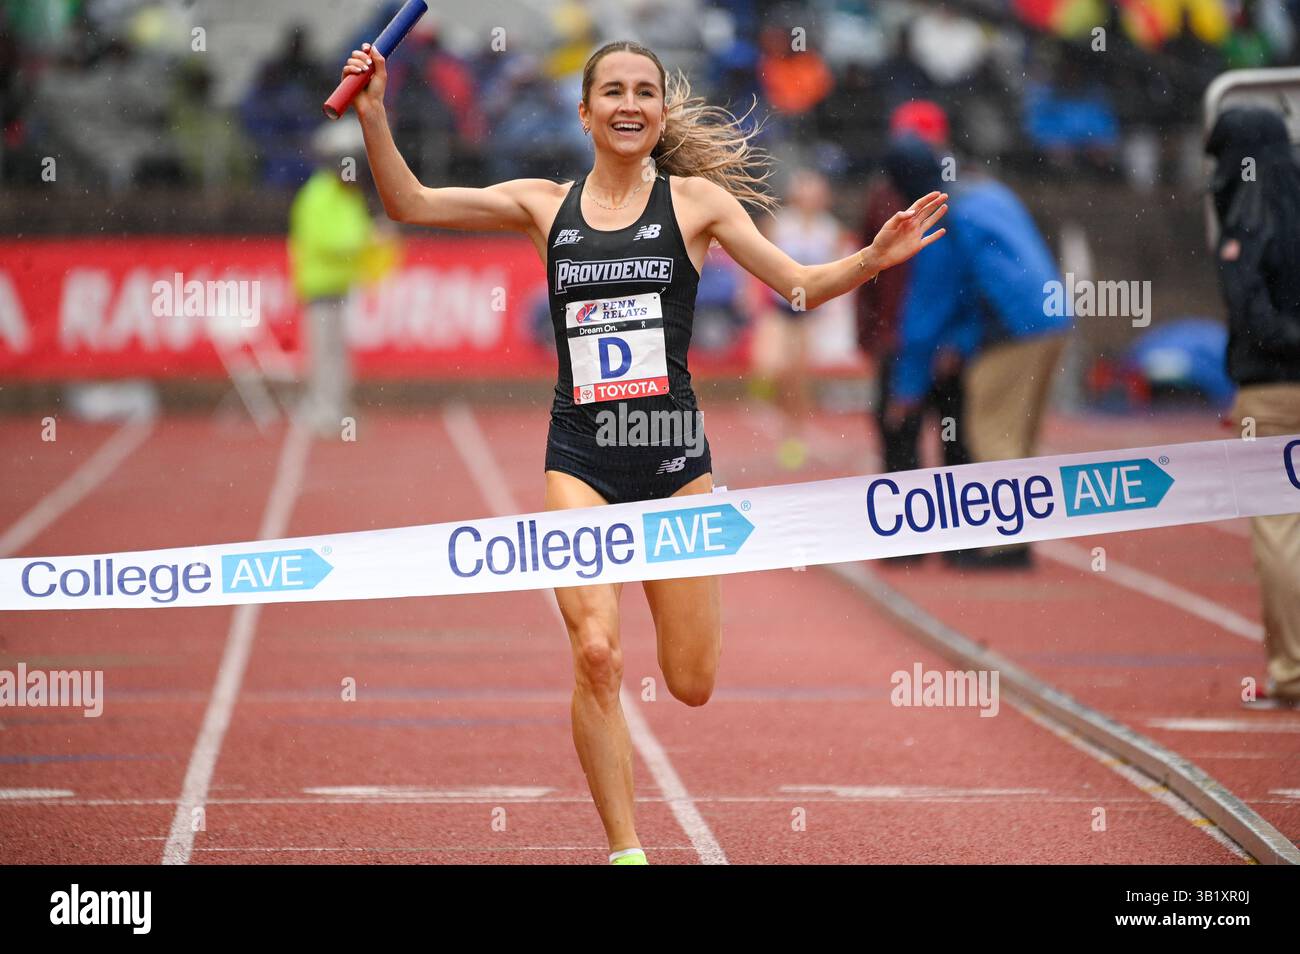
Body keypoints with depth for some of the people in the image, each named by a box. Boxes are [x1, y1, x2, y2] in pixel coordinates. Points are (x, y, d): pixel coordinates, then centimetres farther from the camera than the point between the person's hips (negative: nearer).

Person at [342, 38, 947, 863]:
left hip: (673, 453, 0)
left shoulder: (695, 200, 3)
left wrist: (875, 259, -16)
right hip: (580, 456, 0)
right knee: (595, 654, -17)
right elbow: (410, 205, 6)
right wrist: (373, 115, -7)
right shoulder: (546, 205, 7)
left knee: (691, 684, 4)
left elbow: (801, 285, 1)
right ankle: (625, 849, -6)